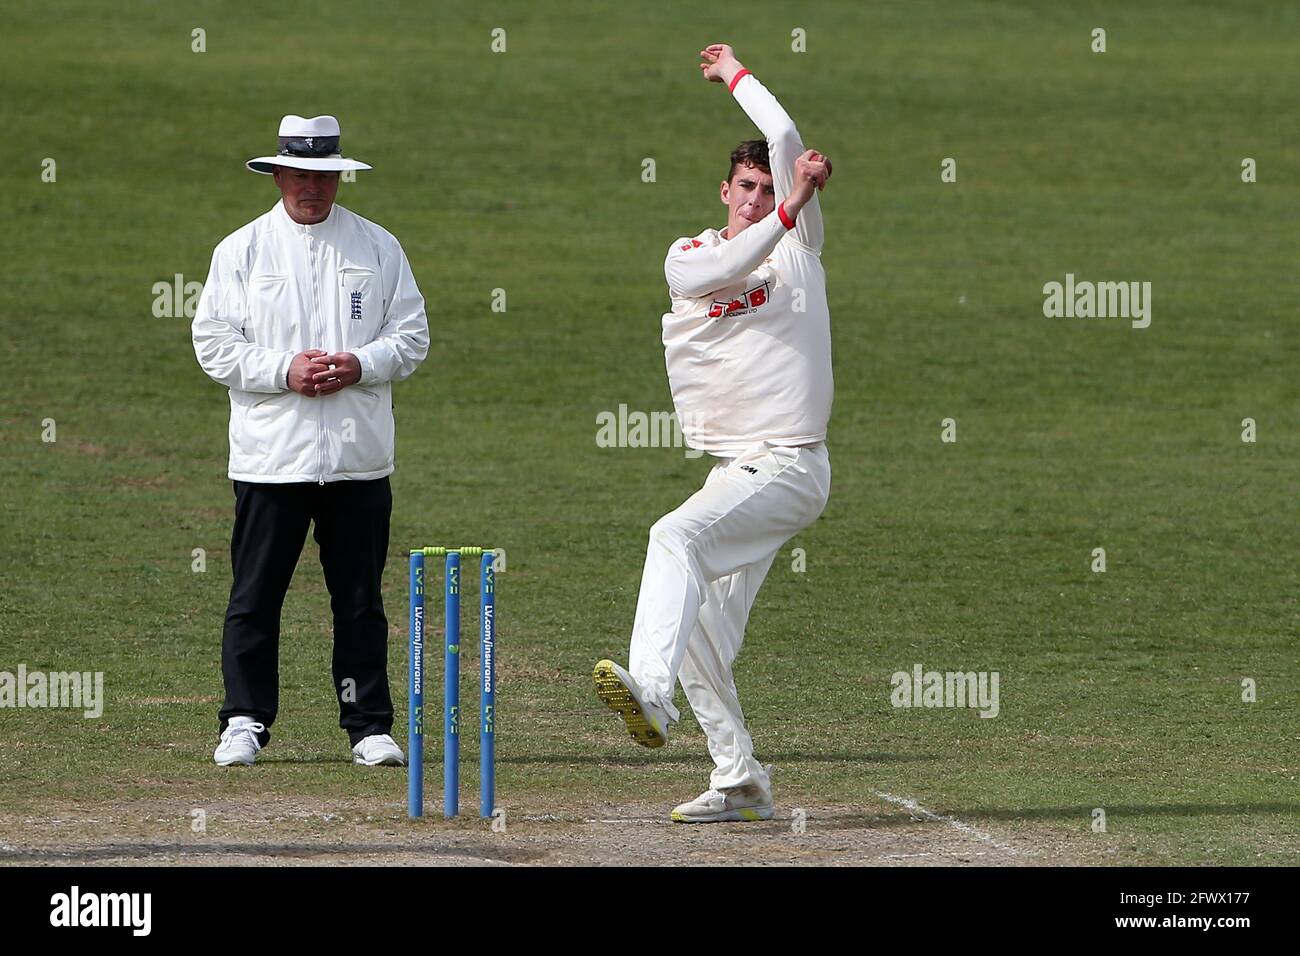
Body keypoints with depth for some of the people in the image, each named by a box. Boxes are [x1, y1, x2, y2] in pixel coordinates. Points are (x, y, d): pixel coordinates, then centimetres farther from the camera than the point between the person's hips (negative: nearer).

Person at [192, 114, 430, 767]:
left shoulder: (379, 248, 10)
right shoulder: (241, 250, 6)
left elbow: (412, 338, 8)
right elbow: (213, 343, 1)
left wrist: (361, 365, -11)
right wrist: (284, 370, -13)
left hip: (359, 459, 1)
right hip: (270, 458, -1)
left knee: (361, 600, 4)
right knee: (254, 597, -1)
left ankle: (369, 726, 9)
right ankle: (244, 723, 6)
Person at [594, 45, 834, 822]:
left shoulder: (799, 242, 3)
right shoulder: (687, 258, 10)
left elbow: (786, 141, -5)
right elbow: (725, 270, -15)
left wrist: (737, 74, 9)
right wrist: (787, 210, -23)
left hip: (790, 468, -6)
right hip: (735, 469, 6)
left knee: (678, 538, -30)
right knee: (702, 638, 4)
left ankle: (649, 692, -46)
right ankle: (741, 783, 13)